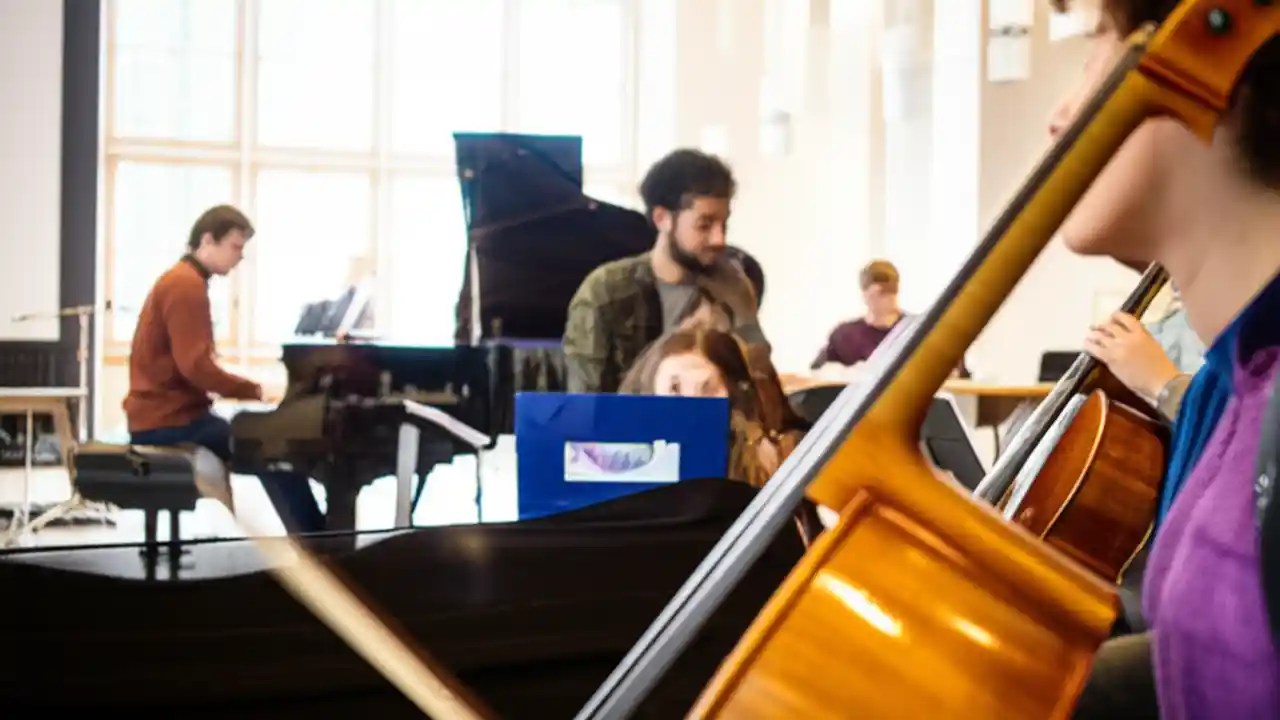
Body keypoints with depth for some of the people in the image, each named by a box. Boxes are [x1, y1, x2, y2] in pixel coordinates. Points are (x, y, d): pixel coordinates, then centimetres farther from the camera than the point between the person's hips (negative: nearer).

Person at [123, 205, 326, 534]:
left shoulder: (182, 281, 18)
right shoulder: (186, 285, -15)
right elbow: (194, 366, -24)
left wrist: (247, 387, 6)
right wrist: (253, 390, -14)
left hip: (167, 411, 11)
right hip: (168, 420, -11)